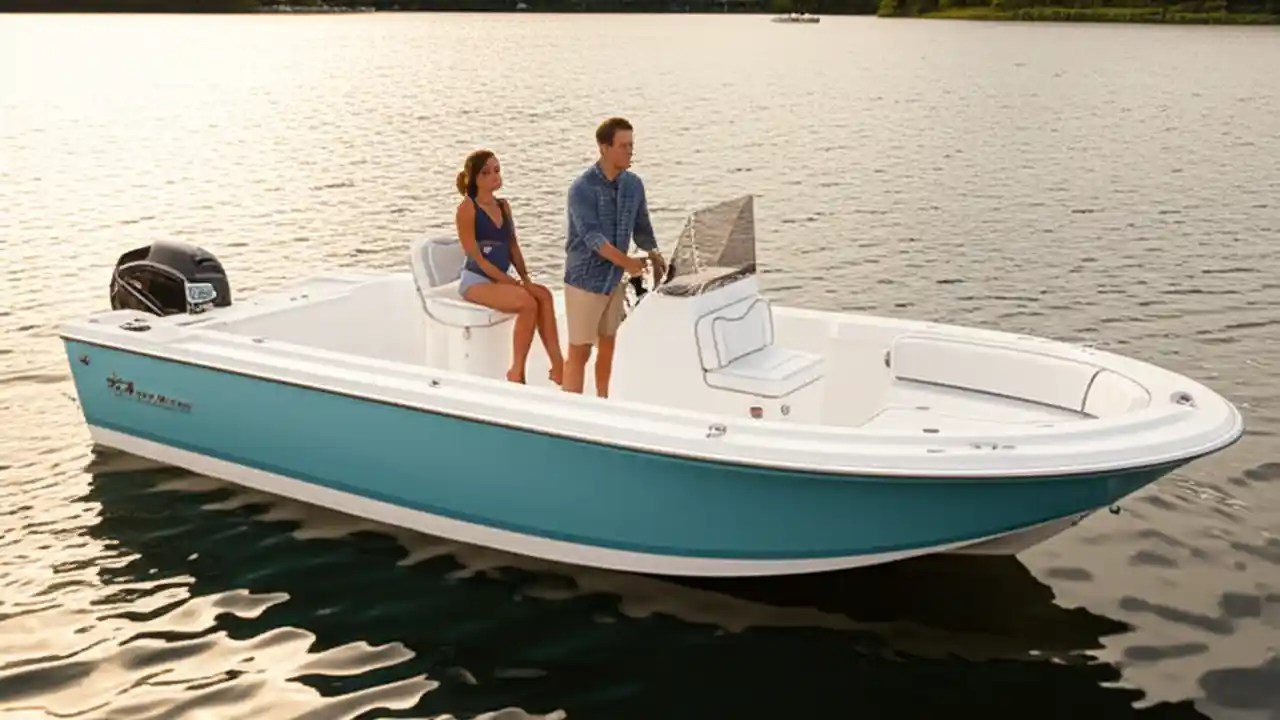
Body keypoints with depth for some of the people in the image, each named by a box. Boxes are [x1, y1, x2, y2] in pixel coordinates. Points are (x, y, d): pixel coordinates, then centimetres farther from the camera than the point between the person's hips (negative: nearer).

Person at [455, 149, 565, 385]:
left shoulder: (503, 206, 13)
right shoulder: (467, 208, -9)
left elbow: (513, 247, 14)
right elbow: (477, 258, -14)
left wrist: (525, 279, -3)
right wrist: (514, 283, -16)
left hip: (500, 279, 6)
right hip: (475, 281, -6)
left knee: (544, 295, -21)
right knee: (528, 303, -28)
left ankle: (557, 366, -24)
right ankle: (517, 371, -17)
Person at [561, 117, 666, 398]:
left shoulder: (633, 184, 1)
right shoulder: (583, 188, -17)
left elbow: (641, 227, 9)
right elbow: (592, 237, -26)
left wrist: (654, 254, -9)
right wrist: (627, 262, -36)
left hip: (615, 279, 6)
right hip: (585, 279, -6)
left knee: (607, 344, 15)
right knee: (580, 350, 0)